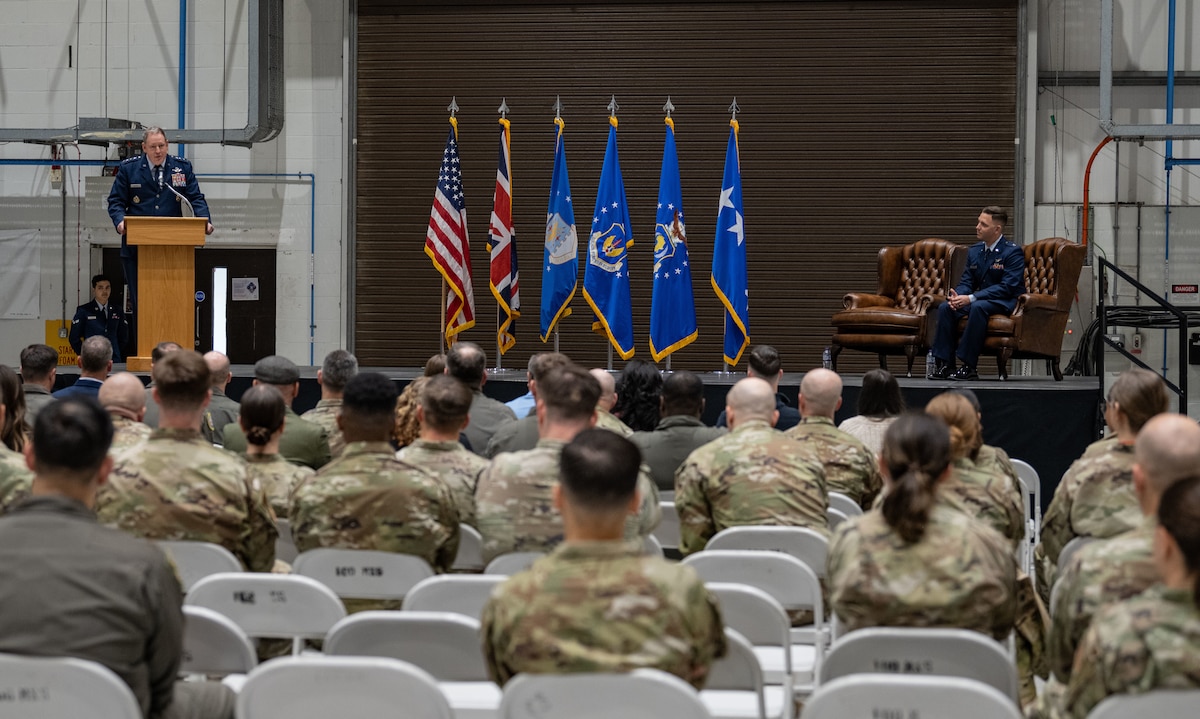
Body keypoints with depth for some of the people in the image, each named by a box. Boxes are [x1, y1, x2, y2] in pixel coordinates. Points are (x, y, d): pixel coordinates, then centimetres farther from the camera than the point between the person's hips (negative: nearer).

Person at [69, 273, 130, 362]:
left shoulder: (117, 312, 11)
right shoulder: (83, 311, 1)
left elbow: (123, 338, 21)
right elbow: (74, 338, 1)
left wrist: (115, 352, 12)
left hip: (114, 361, 3)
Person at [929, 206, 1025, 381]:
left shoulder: (1013, 252, -11)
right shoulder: (974, 251, 12)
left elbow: (1007, 287, -20)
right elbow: (966, 282, 12)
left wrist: (971, 298, -27)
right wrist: (957, 296, -15)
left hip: (1006, 303, -7)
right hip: (979, 299, 7)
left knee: (978, 307, -37)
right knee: (945, 307, -17)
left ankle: (969, 366, -34)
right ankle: (944, 364, -19)